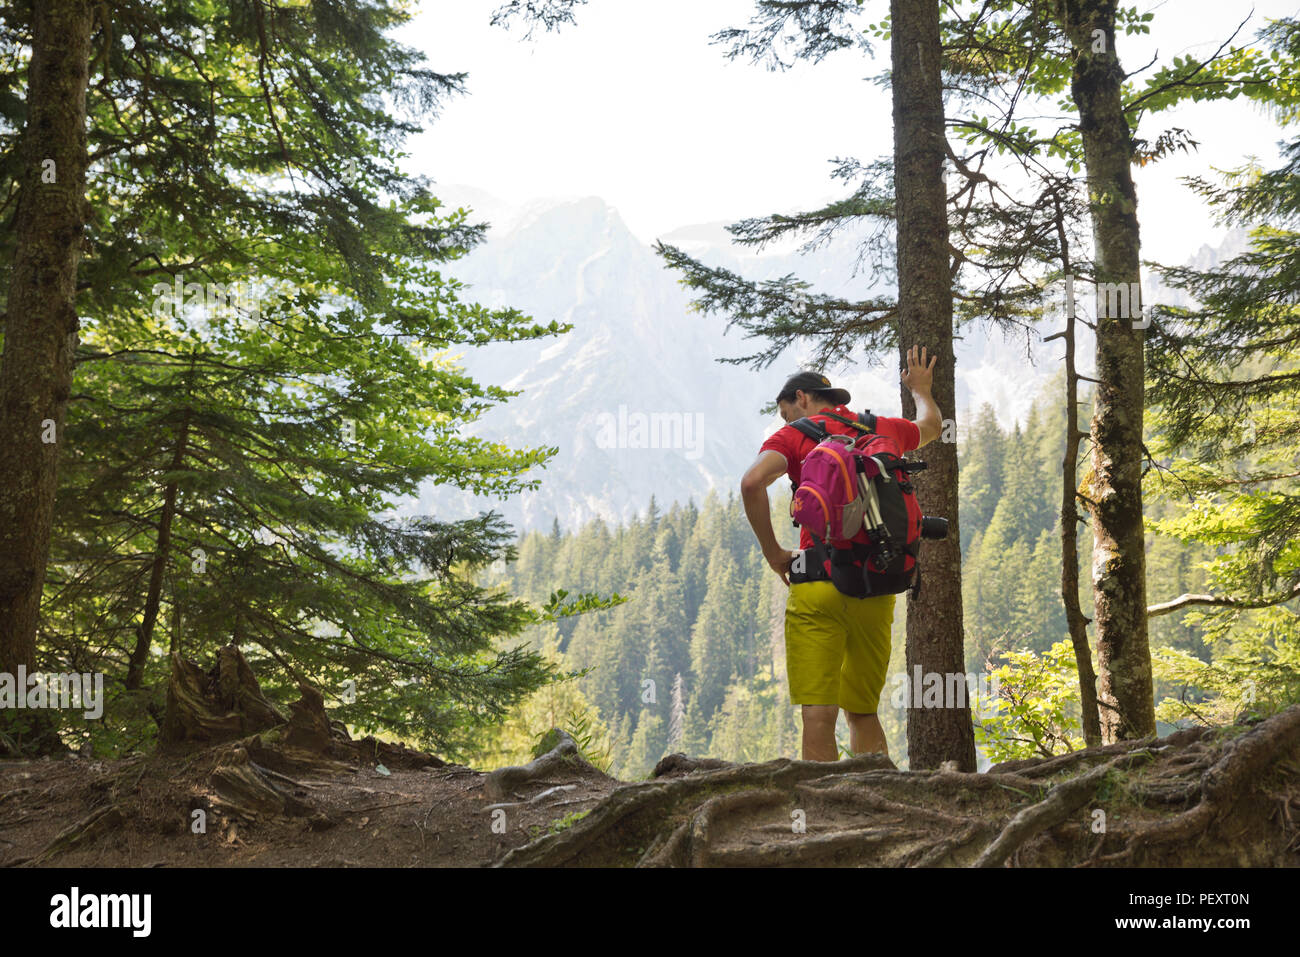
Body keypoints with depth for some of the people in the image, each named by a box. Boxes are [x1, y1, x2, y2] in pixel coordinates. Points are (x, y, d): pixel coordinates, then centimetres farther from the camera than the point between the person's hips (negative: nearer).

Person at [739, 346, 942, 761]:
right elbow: (932, 424, 41)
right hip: (877, 590, 5)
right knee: (863, 712, 18)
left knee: (819, 716, -6)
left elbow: (753, 482, -17)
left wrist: (772, 552, -7)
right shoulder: (884, 430, 17)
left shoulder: (795, 435, 3)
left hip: (819, 585, -5)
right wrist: (921, 389, 60)